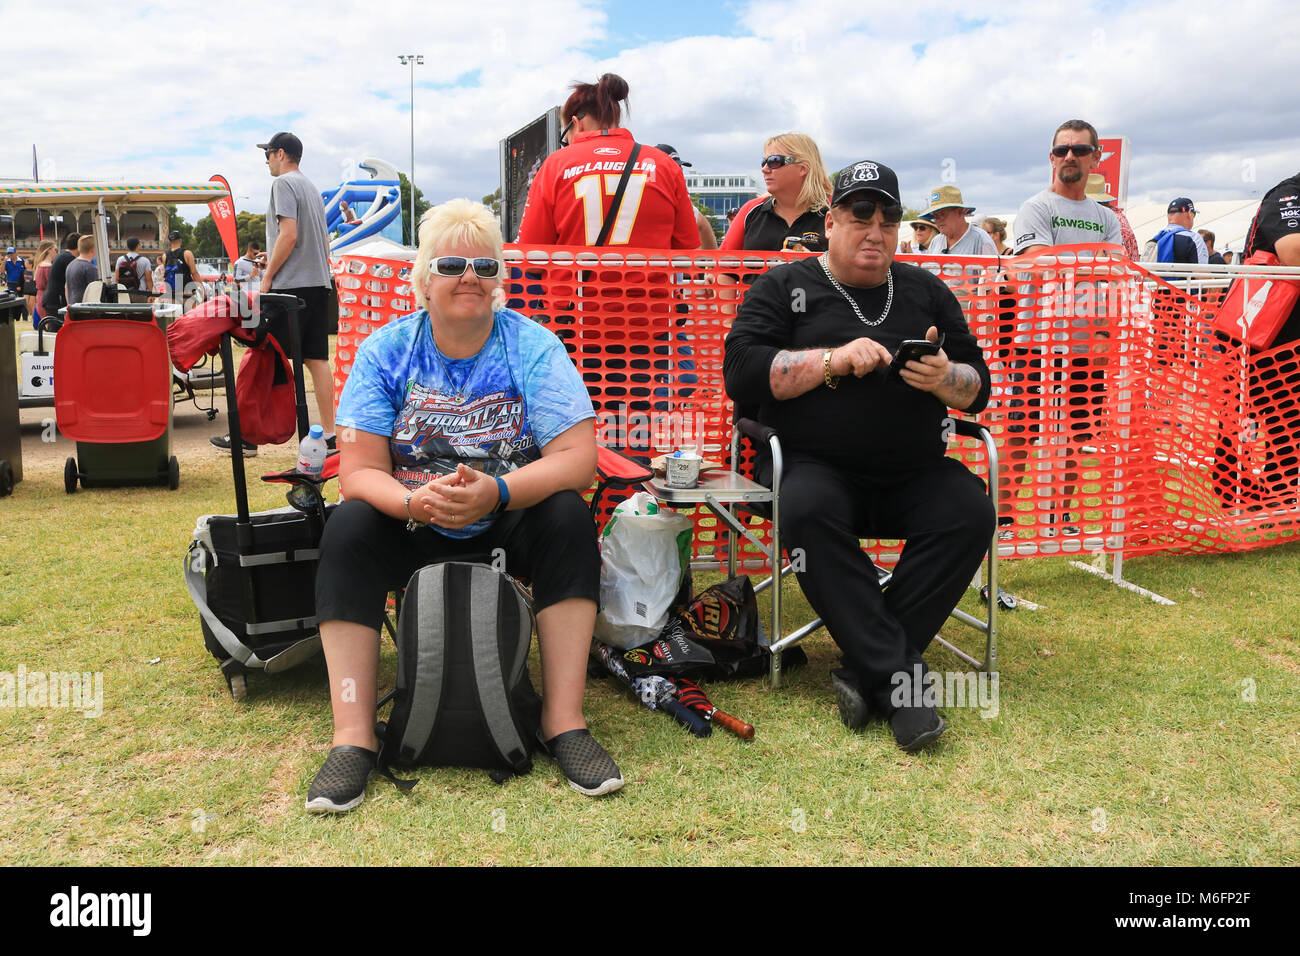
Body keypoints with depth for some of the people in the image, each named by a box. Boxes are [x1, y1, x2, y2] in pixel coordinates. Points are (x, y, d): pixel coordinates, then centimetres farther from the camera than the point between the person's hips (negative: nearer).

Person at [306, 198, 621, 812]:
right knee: (349, 527, -26)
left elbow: (577, 458, -17)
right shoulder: (385, 351, -5)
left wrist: (495, 492, -35)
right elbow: (359, 472, -11)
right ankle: (353, 736, -23)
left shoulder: (531, 347, -8)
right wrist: (415, 501, -34)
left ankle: (564, 721, -24)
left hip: (509, 525, 0)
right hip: (413, 527, 1)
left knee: (568, 517, -28)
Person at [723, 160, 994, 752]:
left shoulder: (926, 291, 20)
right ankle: (898, 676, -34)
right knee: (806, 510, -36)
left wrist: (944, 379, -7)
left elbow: (977, 388, 18)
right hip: (815, 467, -3)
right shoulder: (784, 288, 10)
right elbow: (741, 374, -4)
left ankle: (866, 673, -25)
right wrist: (834, 359, -13)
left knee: (971, 512, -26)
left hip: (913, 475, 3)